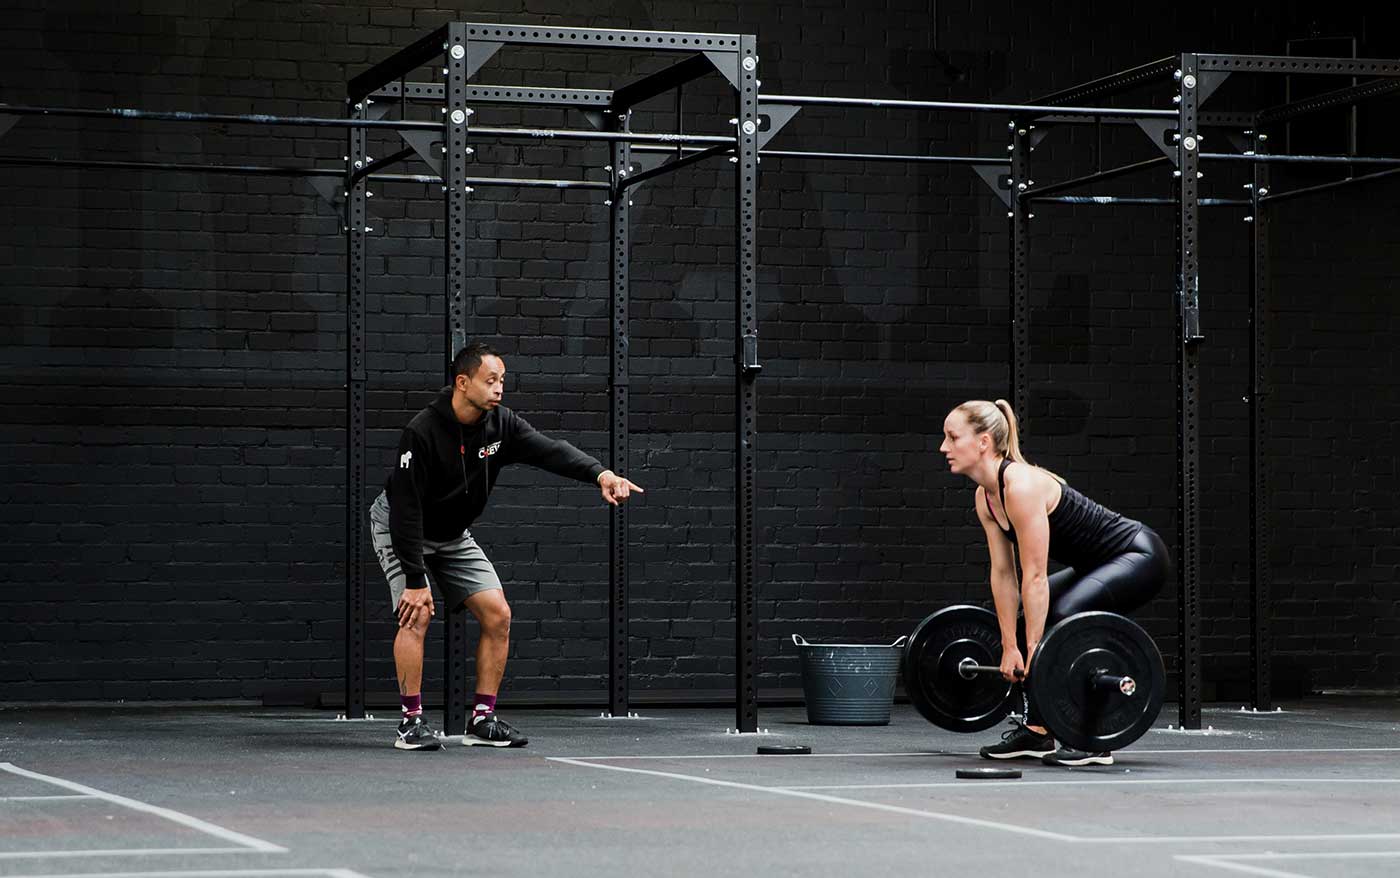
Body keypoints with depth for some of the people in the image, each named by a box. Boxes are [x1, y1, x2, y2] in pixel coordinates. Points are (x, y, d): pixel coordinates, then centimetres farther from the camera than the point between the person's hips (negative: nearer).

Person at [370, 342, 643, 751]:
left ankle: (482, 719, 3)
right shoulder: (421, 433, -30)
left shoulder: (501, 424, -13)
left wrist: (600, 473, -46)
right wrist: (416, 581, -33)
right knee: (417, 614, -24)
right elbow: (406, 511, -30)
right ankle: (412, 721, -14)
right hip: (400, 528, -6)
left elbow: (550, 451, -27)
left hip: (452, 534, 6)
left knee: (497, 615, -4)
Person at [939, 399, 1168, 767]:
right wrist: (1010, 646, 3)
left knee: (1066, 613, -29)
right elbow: (1003, 574, 5)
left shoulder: (1022, 486, -26)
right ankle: (1036, 732, 13)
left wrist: (1033, 651, -27)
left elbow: (1035, 576, -27)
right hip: (1101, 564, 11)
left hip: (1140, 556, -11)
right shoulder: (986, 496, 1)